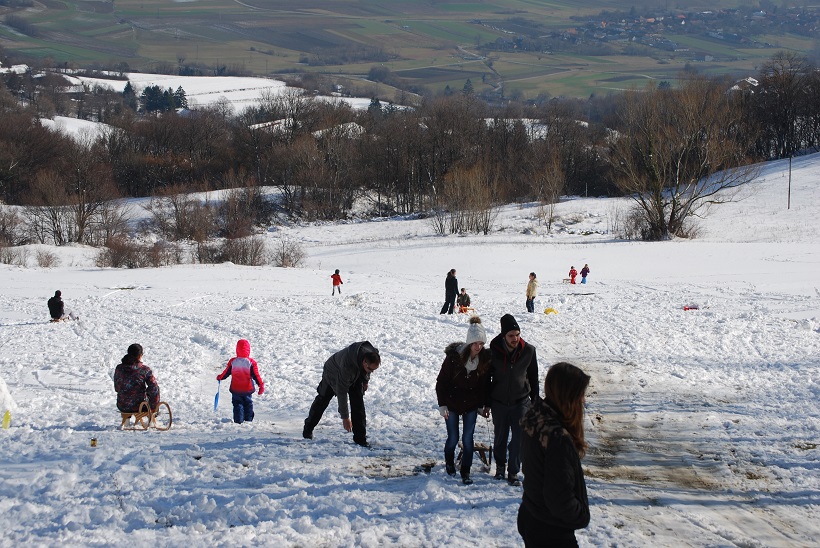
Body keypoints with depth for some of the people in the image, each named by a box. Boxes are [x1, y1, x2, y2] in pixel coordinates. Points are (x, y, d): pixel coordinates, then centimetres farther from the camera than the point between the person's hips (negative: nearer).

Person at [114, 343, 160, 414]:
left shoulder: (118, 368, -7)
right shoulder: (145, 370, -18)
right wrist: (153, 407, -3)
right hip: (139, 407, -3)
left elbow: (117, 388, 7)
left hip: (122, 407, 3)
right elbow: (154, 389, -17)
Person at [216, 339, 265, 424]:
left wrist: (219, 377, 22)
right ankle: (249, 421, 17)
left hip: (235, 389, 0)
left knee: (237, 406, 9)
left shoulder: (232, 361, -8)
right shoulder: (251, 362, -11)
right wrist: (261, 385, -2)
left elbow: (226, 373, 3)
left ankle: (238, 422, 3)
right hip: (248, 389, 0)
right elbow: (256, 375, -10)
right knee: (248, 405, 15)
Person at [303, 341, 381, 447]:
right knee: (323, 400, 11)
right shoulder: (347, 366, -48)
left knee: (358, 402, -11)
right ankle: (308, 429, 33)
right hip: (333, 375, -4)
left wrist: (365, 381, 9)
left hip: (356, 376, 4)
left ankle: (360, 437, -5)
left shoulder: (373, 354, -31)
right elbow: (342, 392, -40)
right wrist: (345, 417, -36)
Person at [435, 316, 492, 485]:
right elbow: (442, 381, -10)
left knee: (468, 439, 0)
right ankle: (449, 463, 36)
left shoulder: (485, 357, -9)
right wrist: (442, 404, -11)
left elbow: (485, 384, 3)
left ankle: (466, 472, 13)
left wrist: (482, 405, 2)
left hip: (471, 405, 2)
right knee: (453, 438, 7)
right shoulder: (454, 356, -19)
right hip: (452, 403, -2)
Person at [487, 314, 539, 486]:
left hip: (521, 402, 0)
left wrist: (535, 400, 8)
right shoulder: (493, 351, -12)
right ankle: (500, 465, 36)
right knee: (500, 437, 14)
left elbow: (533, 376, 5)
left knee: (519, 439, -4)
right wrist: (487, 403, 2)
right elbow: (487, 376, -1)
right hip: (499, 402, 0)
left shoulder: (528, 351, -9)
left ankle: (513, 472, 7)